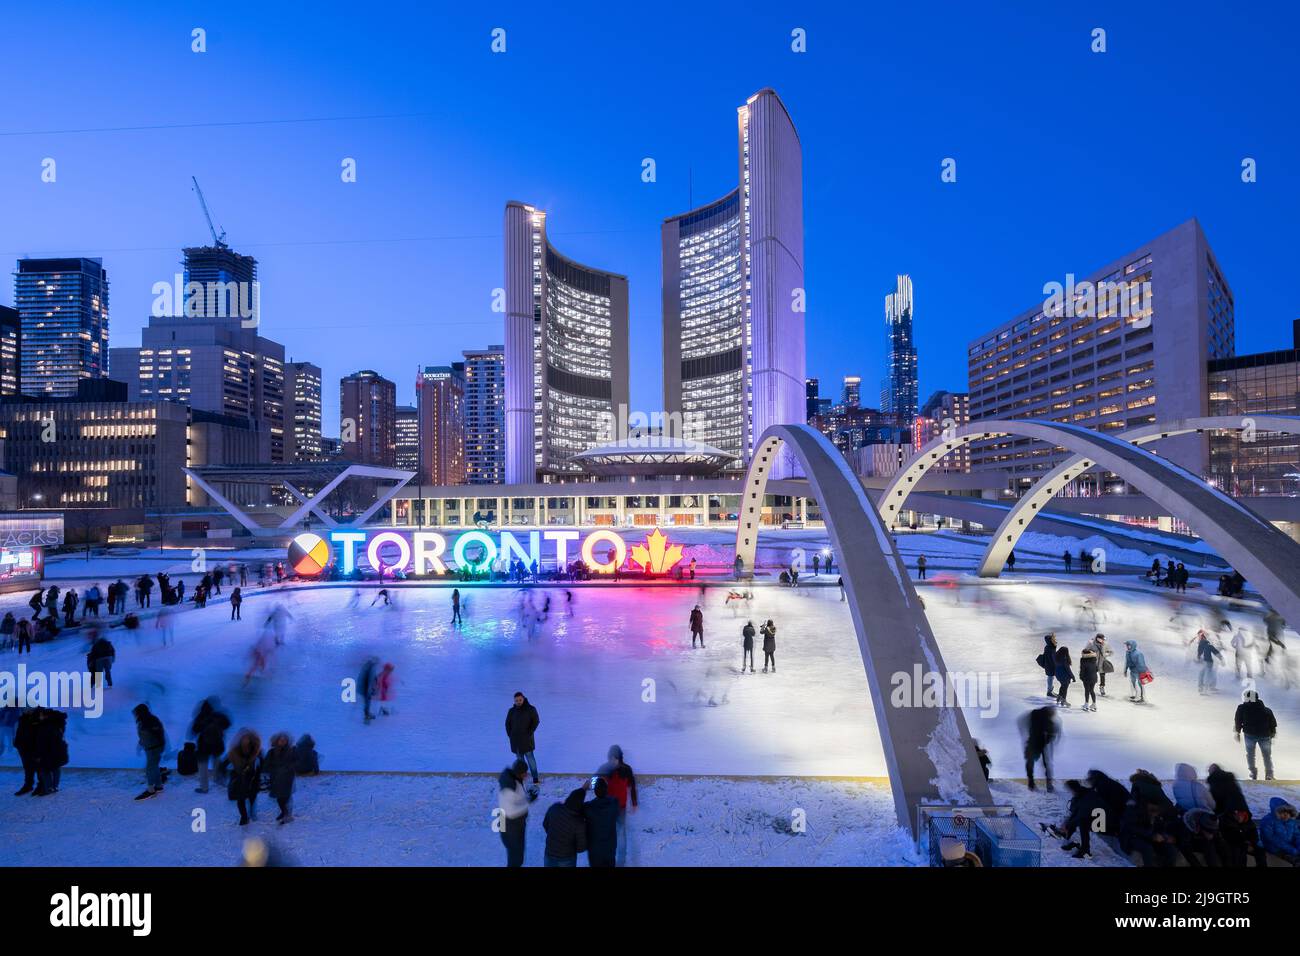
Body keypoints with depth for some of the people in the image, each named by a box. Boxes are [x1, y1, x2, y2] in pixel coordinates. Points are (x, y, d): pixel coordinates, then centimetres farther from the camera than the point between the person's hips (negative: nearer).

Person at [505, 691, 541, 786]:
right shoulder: (512, 711, 7)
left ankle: (535, 779, -4)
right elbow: (507, 723, 14)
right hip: (515, 739, 3)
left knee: (530, 758, -6)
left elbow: (536, 721, -3)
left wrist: (530, 732, -10)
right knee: (519, 759, 8)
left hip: (526, 739, -3)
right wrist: (510, 734, 3)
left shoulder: (531, 709, -2)